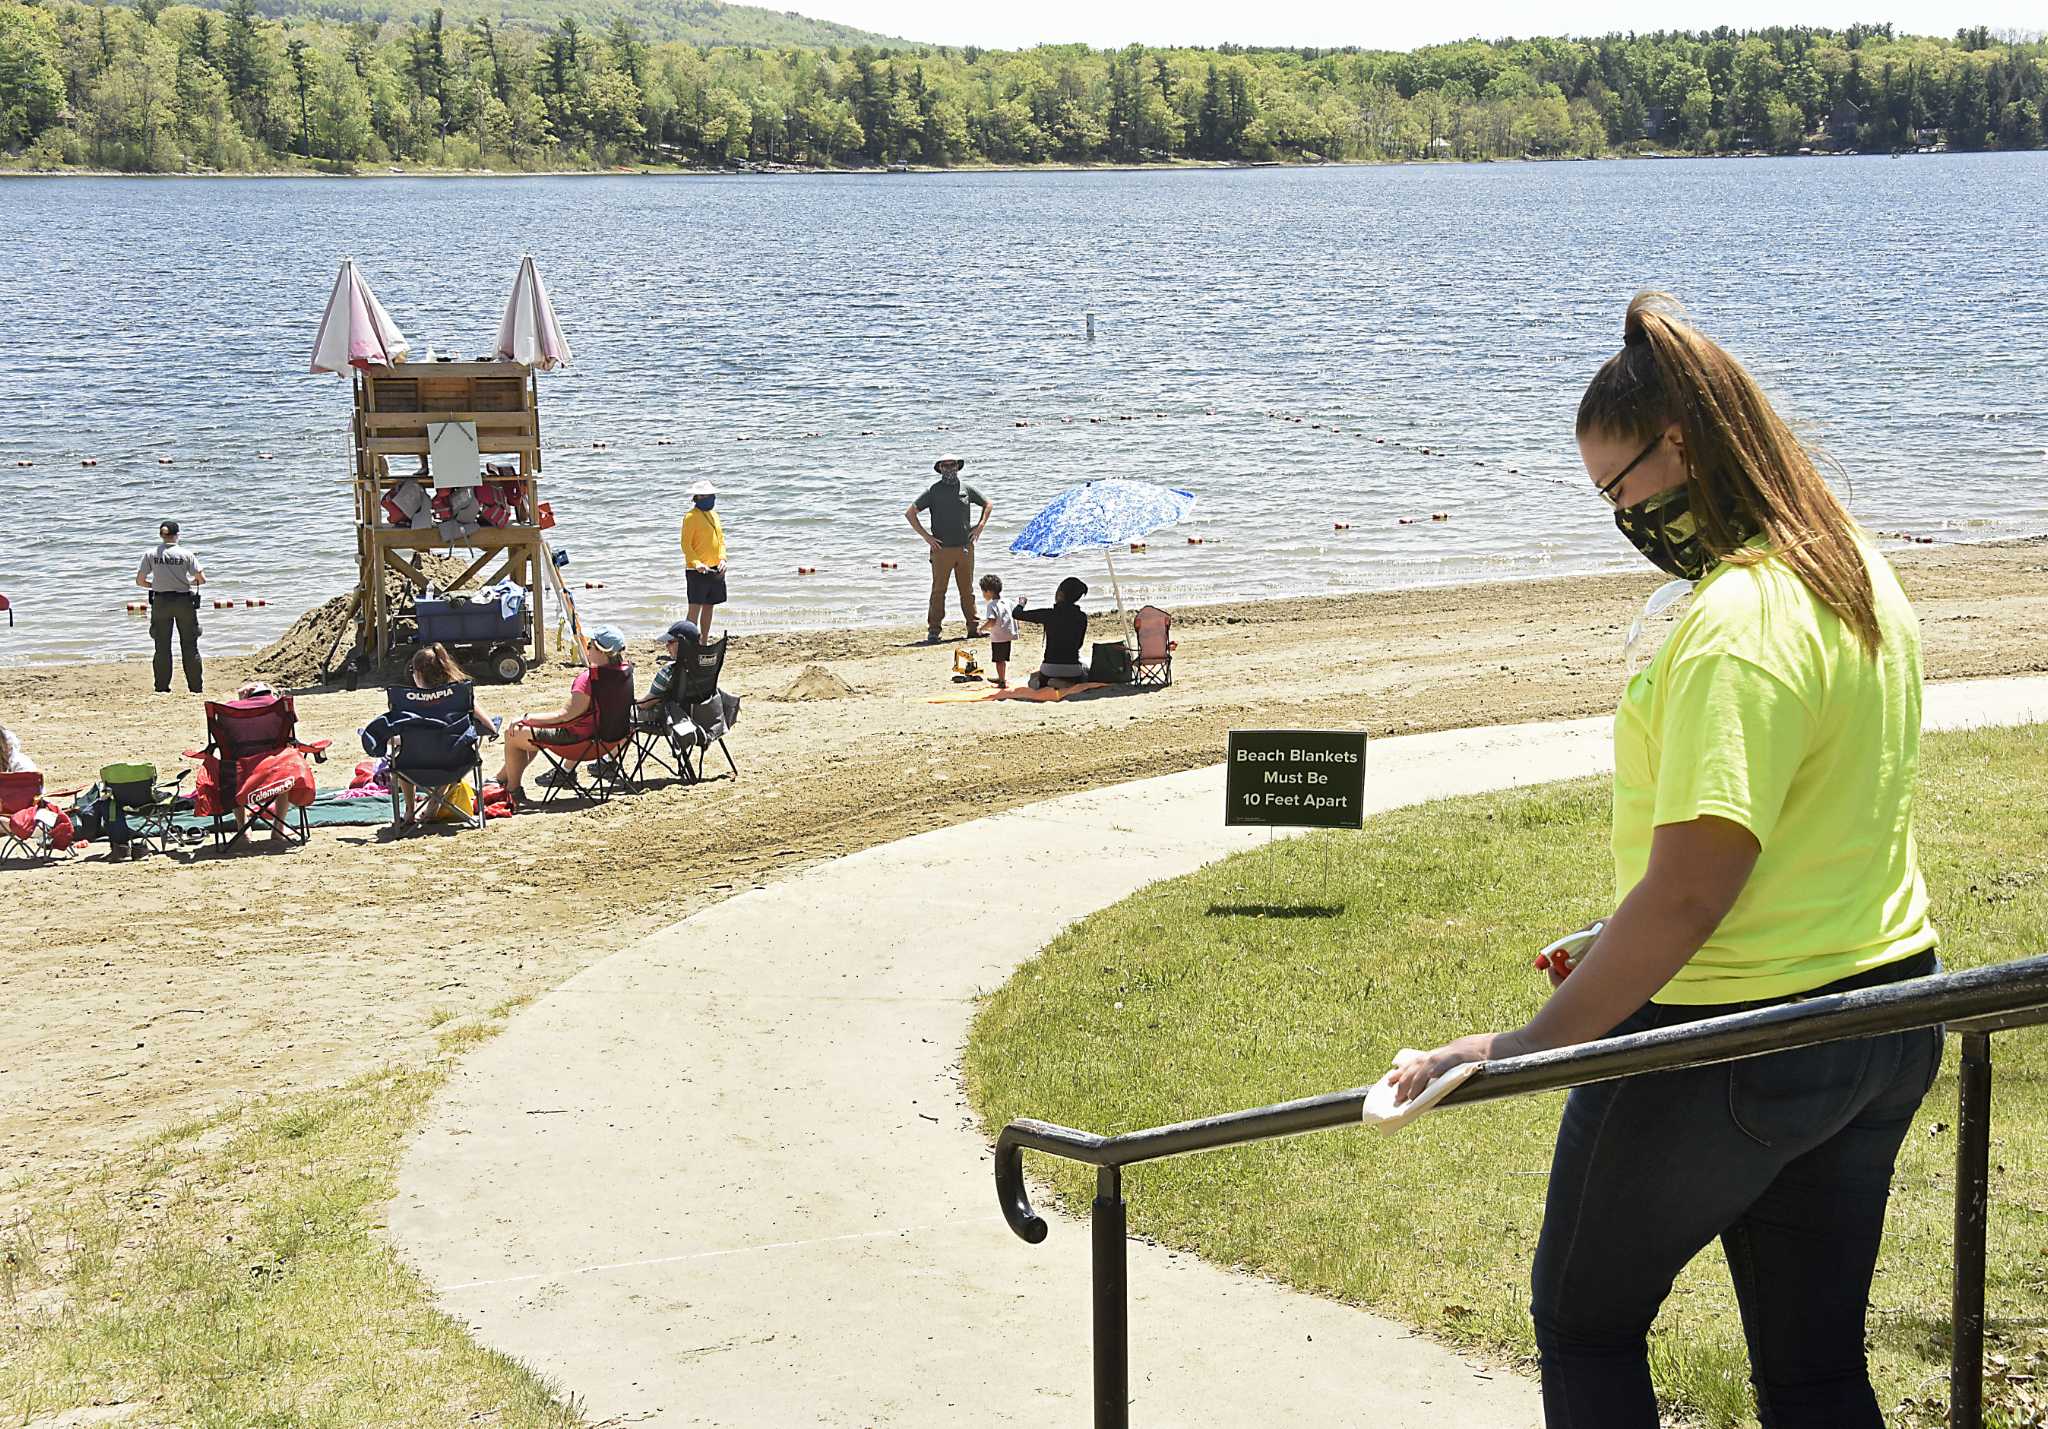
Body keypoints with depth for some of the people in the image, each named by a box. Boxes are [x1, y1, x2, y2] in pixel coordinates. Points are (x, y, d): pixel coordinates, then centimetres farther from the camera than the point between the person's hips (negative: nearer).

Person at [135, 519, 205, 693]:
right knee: (190, 646, 8)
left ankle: (162, 687, 9)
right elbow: (202, 579, -9)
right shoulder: (185, 554, -8)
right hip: (184, 601, -1)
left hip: (161, 602, 1)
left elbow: (140, 581, -1)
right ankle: (195, 687, 9)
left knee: (162, 646, 9)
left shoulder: (151, 554, -4)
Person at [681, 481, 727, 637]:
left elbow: (721, 540, 18)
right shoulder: (691, 517, -9)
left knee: (709, 607, 11)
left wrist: (722, 559, 0)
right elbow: (686, 545, -13)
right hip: (698, 571, -8)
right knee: (695, 608, -9)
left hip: (715, 569, 8)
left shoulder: (714, 515, 14)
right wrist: (697, 563, -26)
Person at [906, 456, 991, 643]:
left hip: (966, 549, 3)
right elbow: (909, 513, -1)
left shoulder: (966, 489, 8)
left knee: (967, 590, 9)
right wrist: (925, 536, -6)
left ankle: (974, 627, 15)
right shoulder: (933, 491, -1)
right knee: (938, 591, -3)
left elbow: (987, 505, 24)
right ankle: (933, 631, 0)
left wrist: (979, 526, 10)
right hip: (942, 549, -3)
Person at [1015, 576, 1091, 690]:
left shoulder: (1048, 615, -10)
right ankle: (1065, 683, 3)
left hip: (1049, 669, 1)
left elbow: (1016, 613, 1)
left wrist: (1021, 603, 22)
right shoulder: (1082, 617, -3)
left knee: (1032, 681, 34)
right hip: (1073, 671, 0)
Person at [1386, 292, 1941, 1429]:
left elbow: (1690, 888, -29)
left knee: (1583, 1319, 13)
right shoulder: (1861, 574, 6)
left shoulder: (1737, 626, -24)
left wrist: (1533, 1045, -27)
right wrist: (1625, 941, 21)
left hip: (1726, 1038, -9)